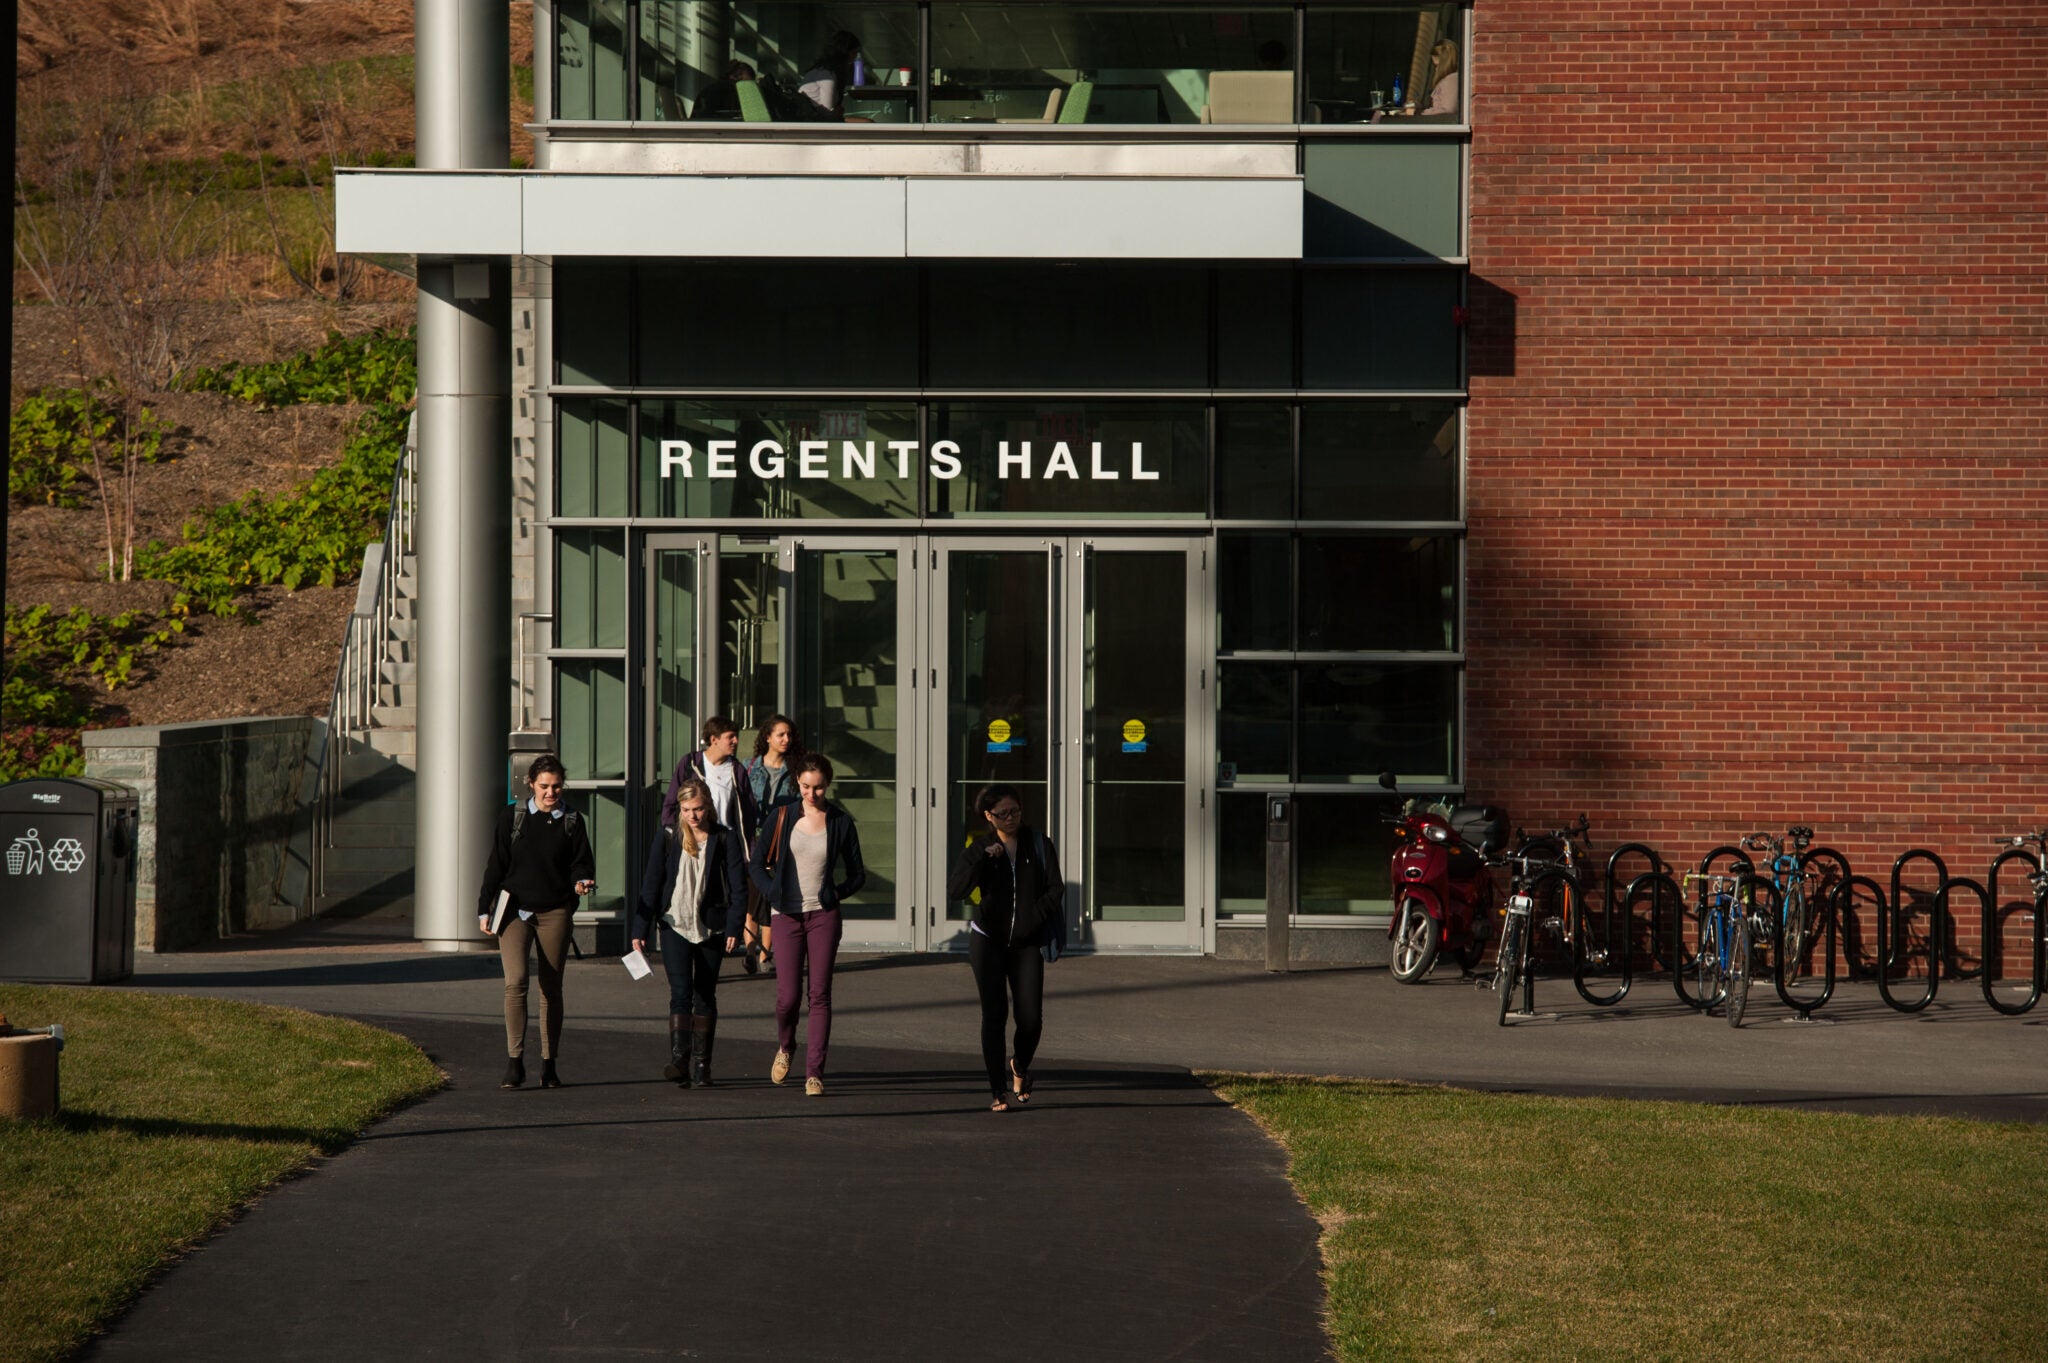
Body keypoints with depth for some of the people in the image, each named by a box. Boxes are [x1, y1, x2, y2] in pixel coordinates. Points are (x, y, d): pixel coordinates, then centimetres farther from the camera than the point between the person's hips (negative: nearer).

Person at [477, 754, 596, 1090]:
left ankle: (549, 1065, 13)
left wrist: (582, 881, -15)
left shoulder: (572, 822, 7)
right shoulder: (512, 817, 4)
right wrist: (485, 908, 3)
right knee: (515, 981, -16)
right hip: (514, 910, -1)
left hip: (555, 912, 1)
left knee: (551, 987, 5)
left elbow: (582, 863, 8)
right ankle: (514, 1063, -15)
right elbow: (496, 864, 6)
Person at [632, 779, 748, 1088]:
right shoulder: (668, 841, 5)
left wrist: (733, 926, -9)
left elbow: (738, 886, 1)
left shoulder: (725, 840, 2)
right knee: (681, 991, -14)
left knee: (705, 996, 5)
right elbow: (650, 886, 7)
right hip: (675, 926, 0)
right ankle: (677, 1057, -23)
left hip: (711, 929, 0)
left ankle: (701, 1064, 10)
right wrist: (640, 930, 3)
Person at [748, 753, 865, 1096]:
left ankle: (814, 1072, -1)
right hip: (788, 916, 0)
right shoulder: (782, 817, 3)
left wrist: (836, 893, -2)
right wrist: (773, 894, -2)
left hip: (824, 916, 0)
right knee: (788, 996, -5)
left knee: (820, 994, -5)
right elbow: (756, 863, 9)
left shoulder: (840, 822, 3)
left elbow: (857, 874, 11)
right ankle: (785, 1047, 27)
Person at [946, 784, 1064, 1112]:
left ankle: (1020, 1067, 26)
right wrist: (983, 860, -21)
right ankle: (1000, 1092, -1)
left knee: (1031, 1018, -6)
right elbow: (954, 891, -13)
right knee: (994, 1015, -6)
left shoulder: (1039, 844, 3)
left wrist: (1032, 919, -12)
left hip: (1027, 944, 1)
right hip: (988, 940, -1)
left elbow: (1056, 889, 0)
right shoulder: (979, 849, 1)